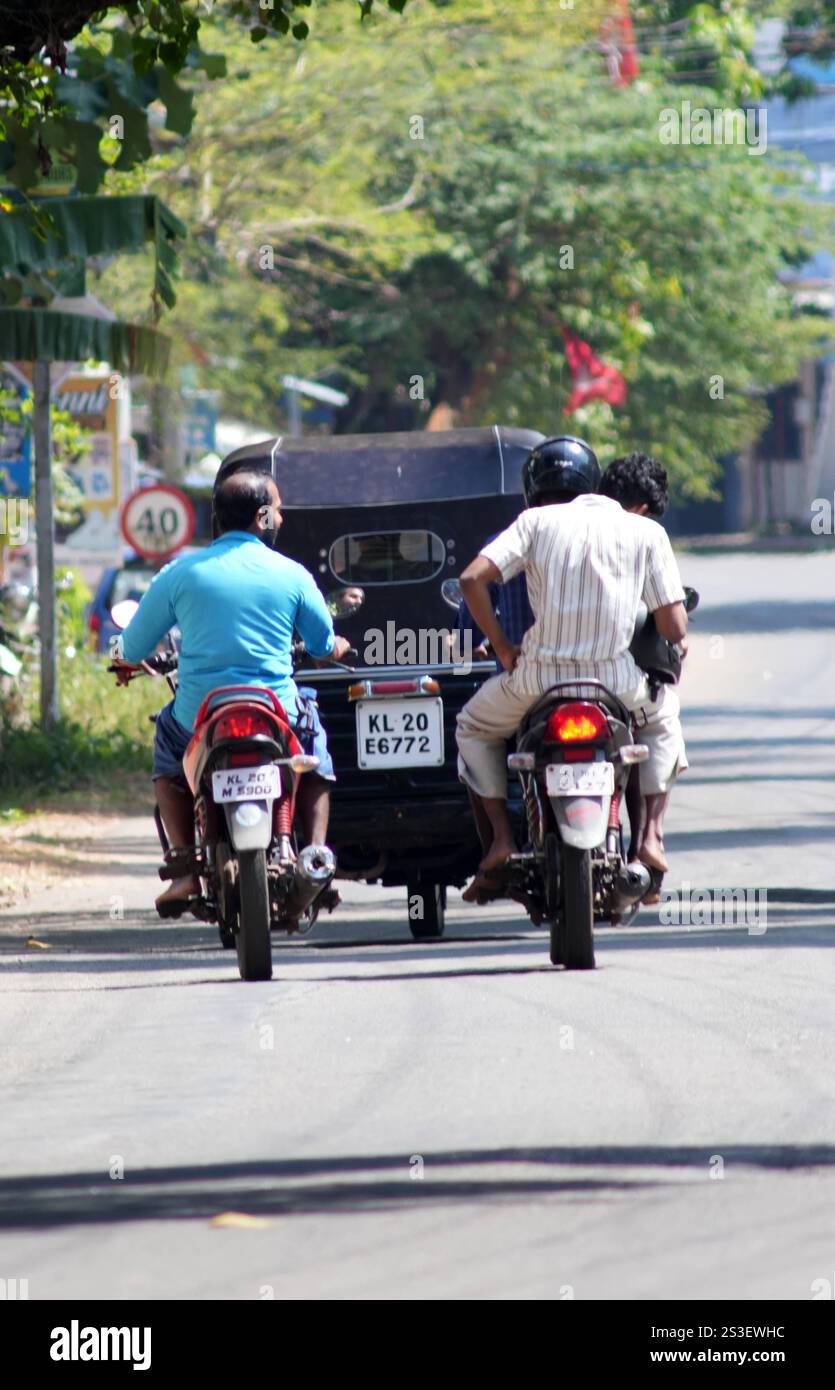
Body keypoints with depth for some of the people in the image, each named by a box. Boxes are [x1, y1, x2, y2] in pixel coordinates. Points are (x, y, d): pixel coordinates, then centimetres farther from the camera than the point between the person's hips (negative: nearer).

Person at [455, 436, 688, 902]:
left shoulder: (538, 522, 4)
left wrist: (503, 648, 3)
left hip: (541, 672, -1)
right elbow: (675, 627, 0)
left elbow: (473, 578, -7)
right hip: (615, 677, 1)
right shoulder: (647, 532, 6)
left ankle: (501, 839, 11)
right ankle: (649, 834, 16)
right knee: (660, 725, 33)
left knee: (475, 731, 27)